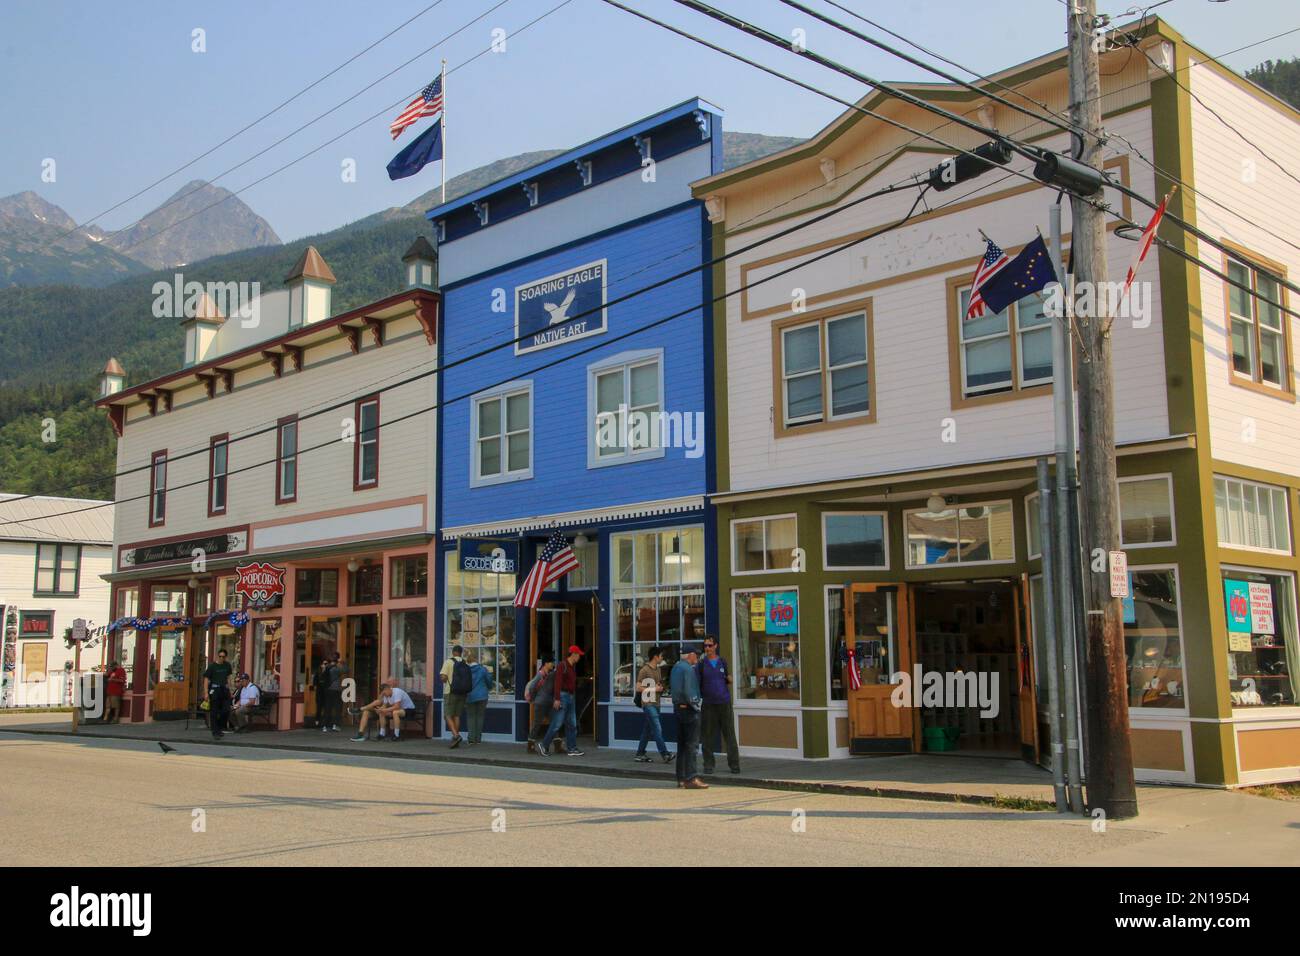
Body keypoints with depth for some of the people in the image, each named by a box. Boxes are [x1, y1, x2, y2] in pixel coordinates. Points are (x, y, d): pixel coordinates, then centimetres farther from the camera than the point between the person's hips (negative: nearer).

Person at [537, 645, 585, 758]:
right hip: (562, 696, -9)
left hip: (571, 697, 9)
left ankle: (572, 749, 6)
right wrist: (557, 699, -25)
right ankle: (544, 746, 4)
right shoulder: (562, 665, -12)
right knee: (557, 724, -7)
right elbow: (558, 682, -19)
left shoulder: (573, 666, 14)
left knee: (572, 724, 5)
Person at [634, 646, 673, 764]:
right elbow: (638, 688, -13)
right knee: (657, 729, -12)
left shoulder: (658, 670, 15)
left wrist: (661, 688, 5)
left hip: (655, 703, 8)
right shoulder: (644, 670, -11)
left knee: (647, 730, 11)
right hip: (648, 704, -8)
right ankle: (664, 754, -14)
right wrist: (654, 689, -13)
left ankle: (639, 754, 17)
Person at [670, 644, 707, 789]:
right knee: (692, 744, -7)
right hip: (689, 709, -9)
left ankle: (681, 778, 17)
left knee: (682, 744, 13)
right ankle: (691, 778, -10)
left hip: (678, 707, 9)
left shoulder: (676, 667, 12)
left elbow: (671, 685, 20)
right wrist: (695, 705, -11)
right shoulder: (688, 669, -16)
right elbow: (688, 691, -21)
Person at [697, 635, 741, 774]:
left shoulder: (723, 661, 9)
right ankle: (708, 764, 13)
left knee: (729, 734, 0)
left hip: (724, 702, 1)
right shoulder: (701, 663, 2)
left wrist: (729, 679, -3)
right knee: (707, 735, 3)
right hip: (708, 704, -1)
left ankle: (734, 764, 6)